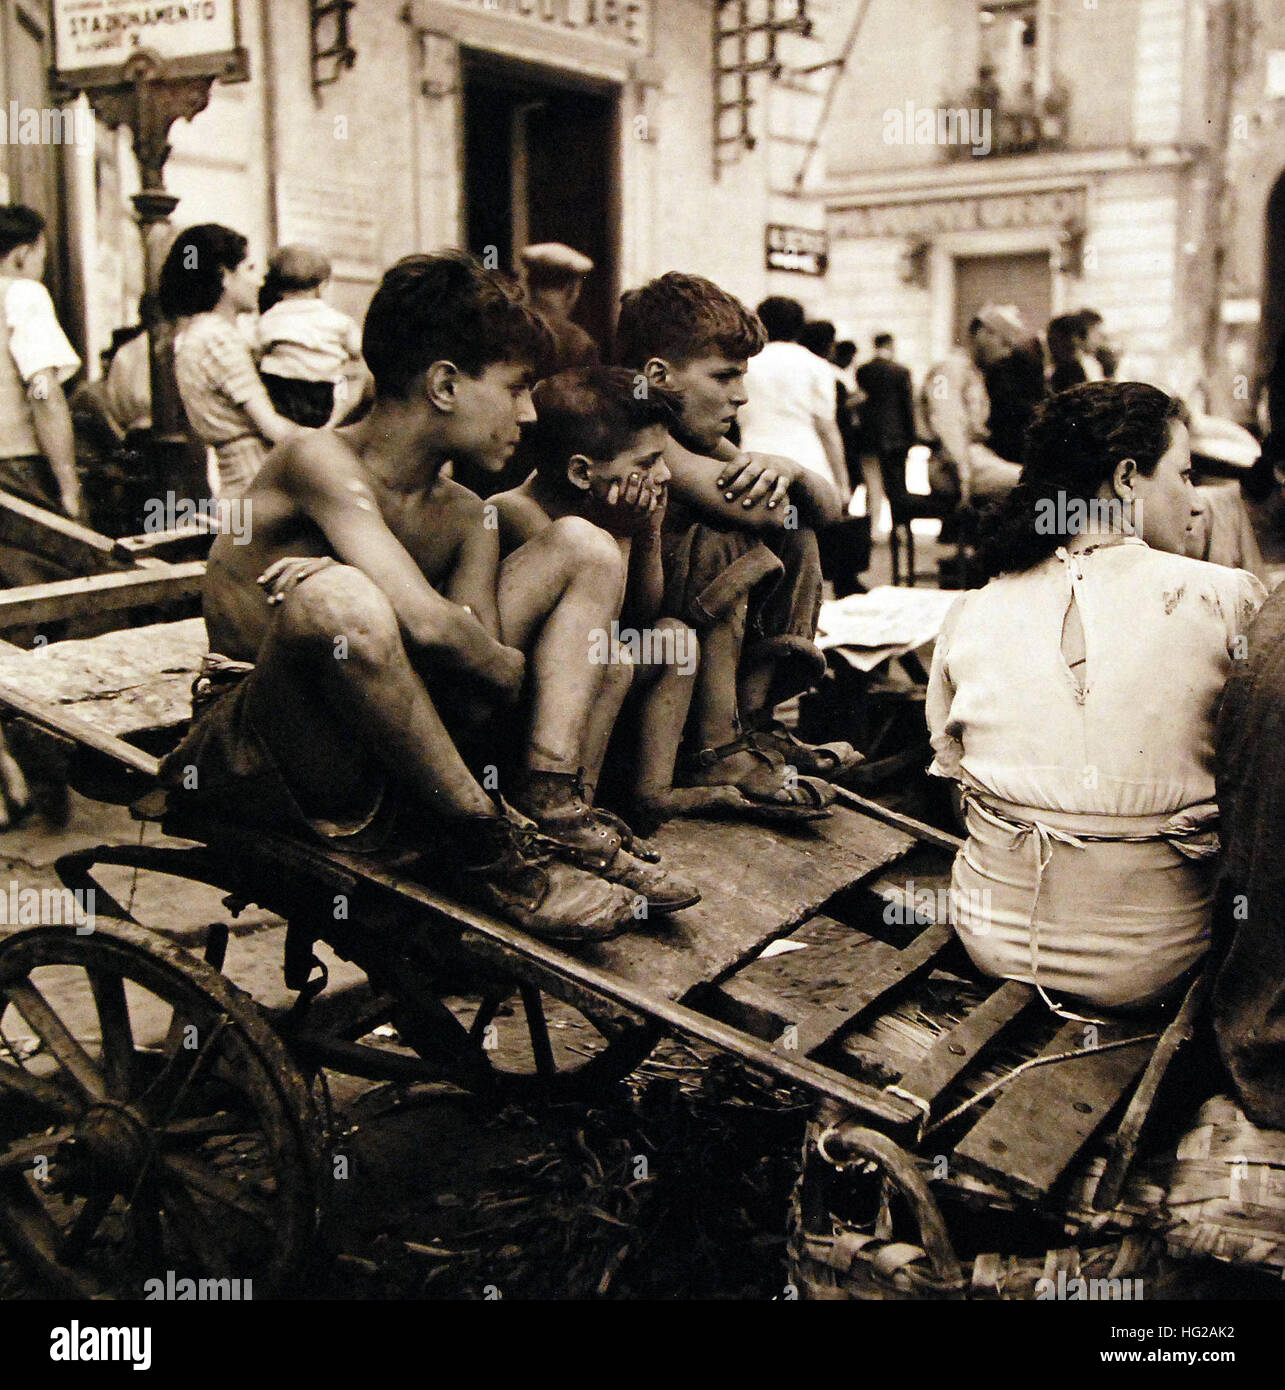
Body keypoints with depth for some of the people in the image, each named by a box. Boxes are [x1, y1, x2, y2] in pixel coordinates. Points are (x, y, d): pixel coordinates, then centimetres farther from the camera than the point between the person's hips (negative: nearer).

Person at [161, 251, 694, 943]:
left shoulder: (464, 517, 4)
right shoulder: (320, 459, -17)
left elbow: (478, 700, -7)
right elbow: (425, 622, -32)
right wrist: (517, 672, -14)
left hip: (388, 744, 7)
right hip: (264, 758, -7)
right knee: (334, 596, -41)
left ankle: (548, 806, -14)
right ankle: (479, 841, -21)